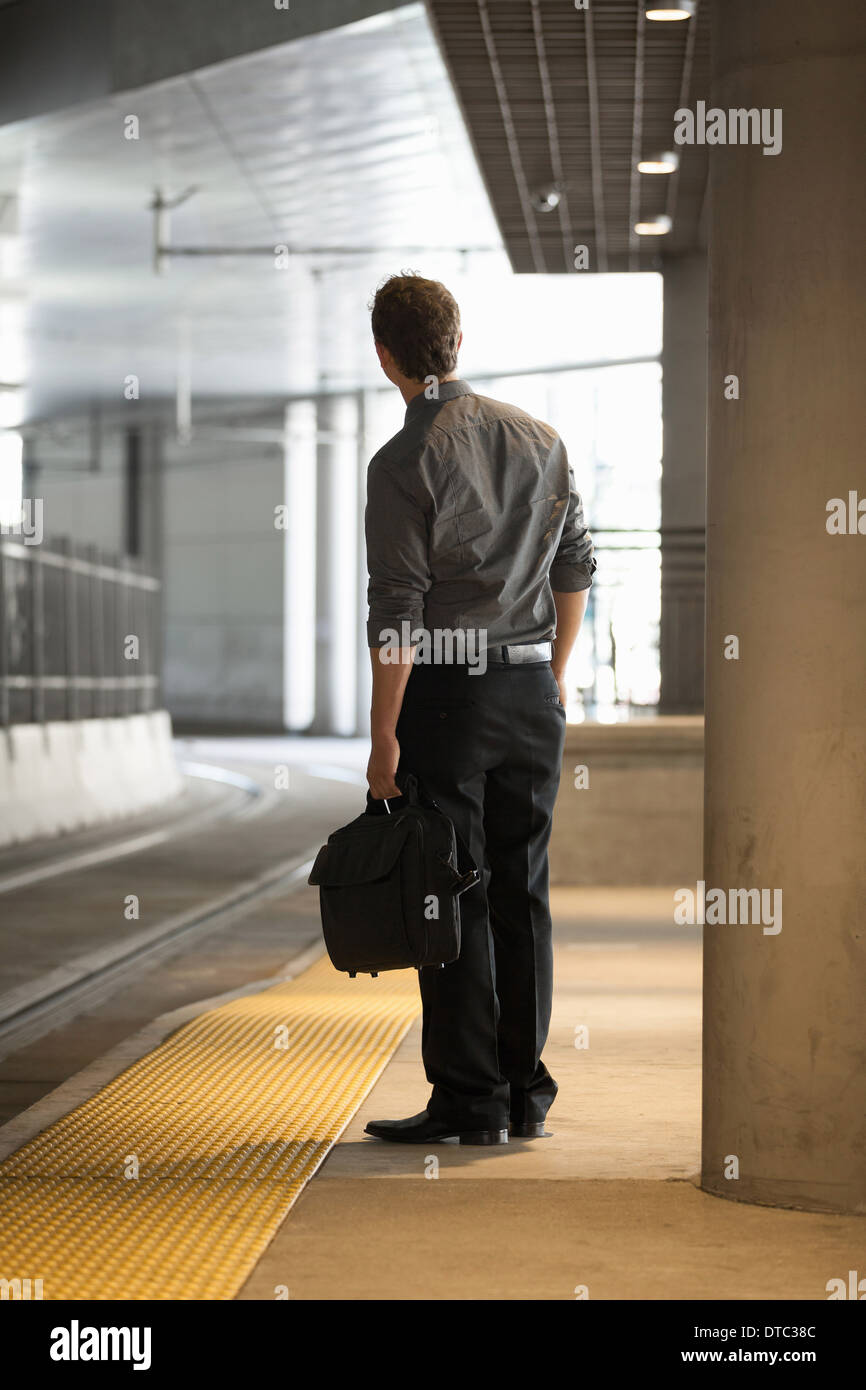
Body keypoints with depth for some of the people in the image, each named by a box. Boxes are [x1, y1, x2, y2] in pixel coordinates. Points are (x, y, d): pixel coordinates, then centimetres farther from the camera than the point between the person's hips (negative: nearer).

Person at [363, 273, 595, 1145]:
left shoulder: (403, 464, -11)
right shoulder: (539, 439, 7)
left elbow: (397, 615, -15)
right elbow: (575, 568, 13)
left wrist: (384, 737, -11)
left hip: (444, 690, -5)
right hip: (531, 691, 5)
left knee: (452, 899, -1)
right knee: (521, 893, 10)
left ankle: (469, 1101, 2)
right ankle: (525, 1093, 13)